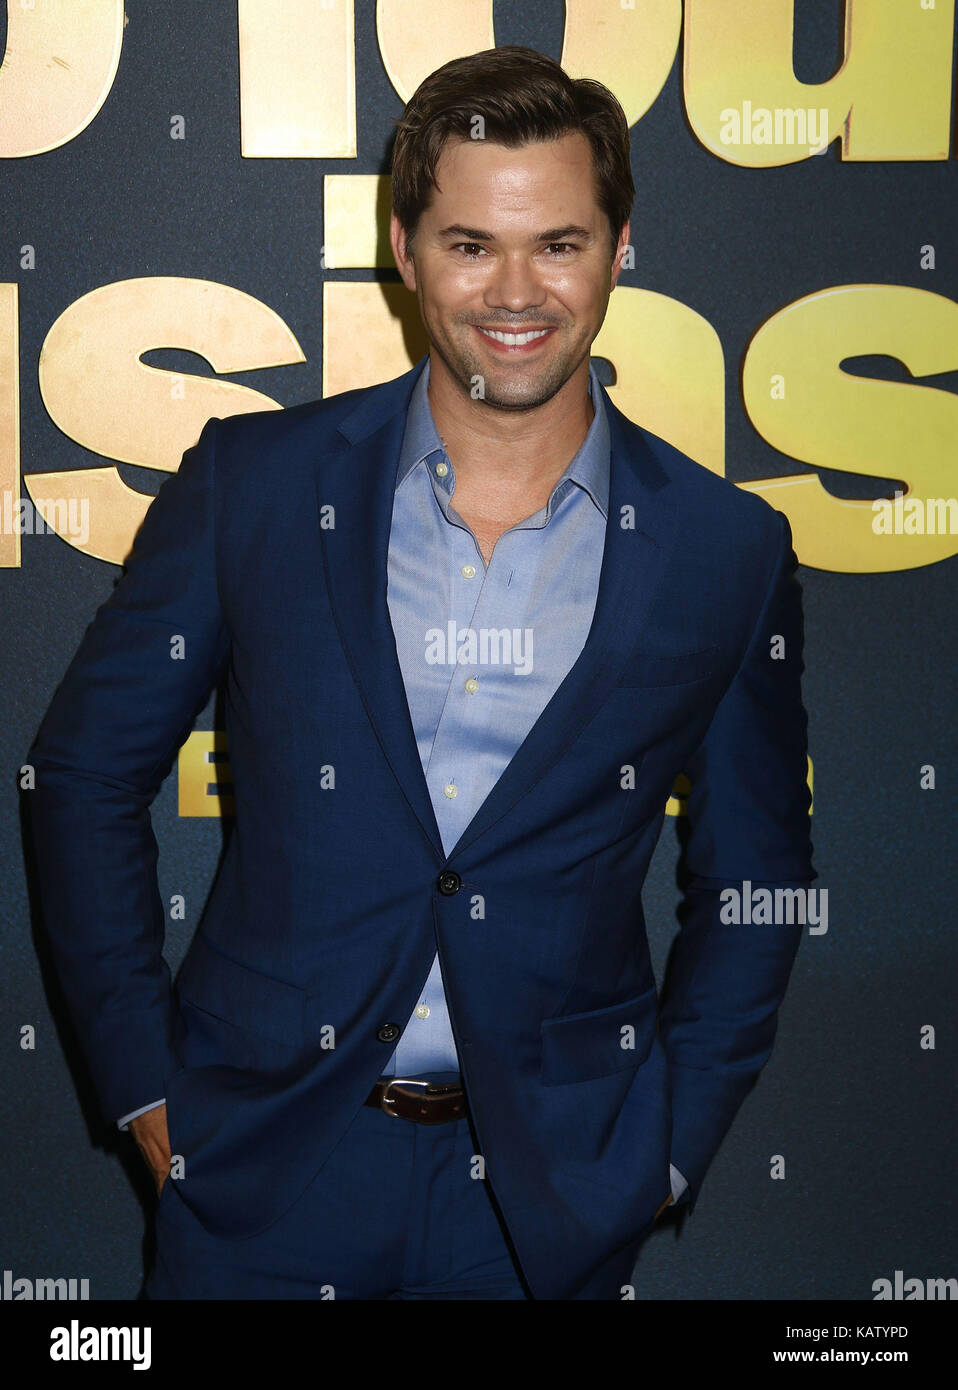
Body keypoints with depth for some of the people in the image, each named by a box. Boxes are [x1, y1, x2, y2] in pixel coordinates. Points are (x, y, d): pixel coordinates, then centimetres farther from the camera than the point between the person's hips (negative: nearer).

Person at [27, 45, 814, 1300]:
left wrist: (667, 1141, -1)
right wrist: (142, 1076, -1)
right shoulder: (252, 483, -4)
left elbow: (754, 881, 6)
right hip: (264, 1163, 0)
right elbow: (85, 769, 2)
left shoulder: (729, 552, -3)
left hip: (553, 1198, 0)